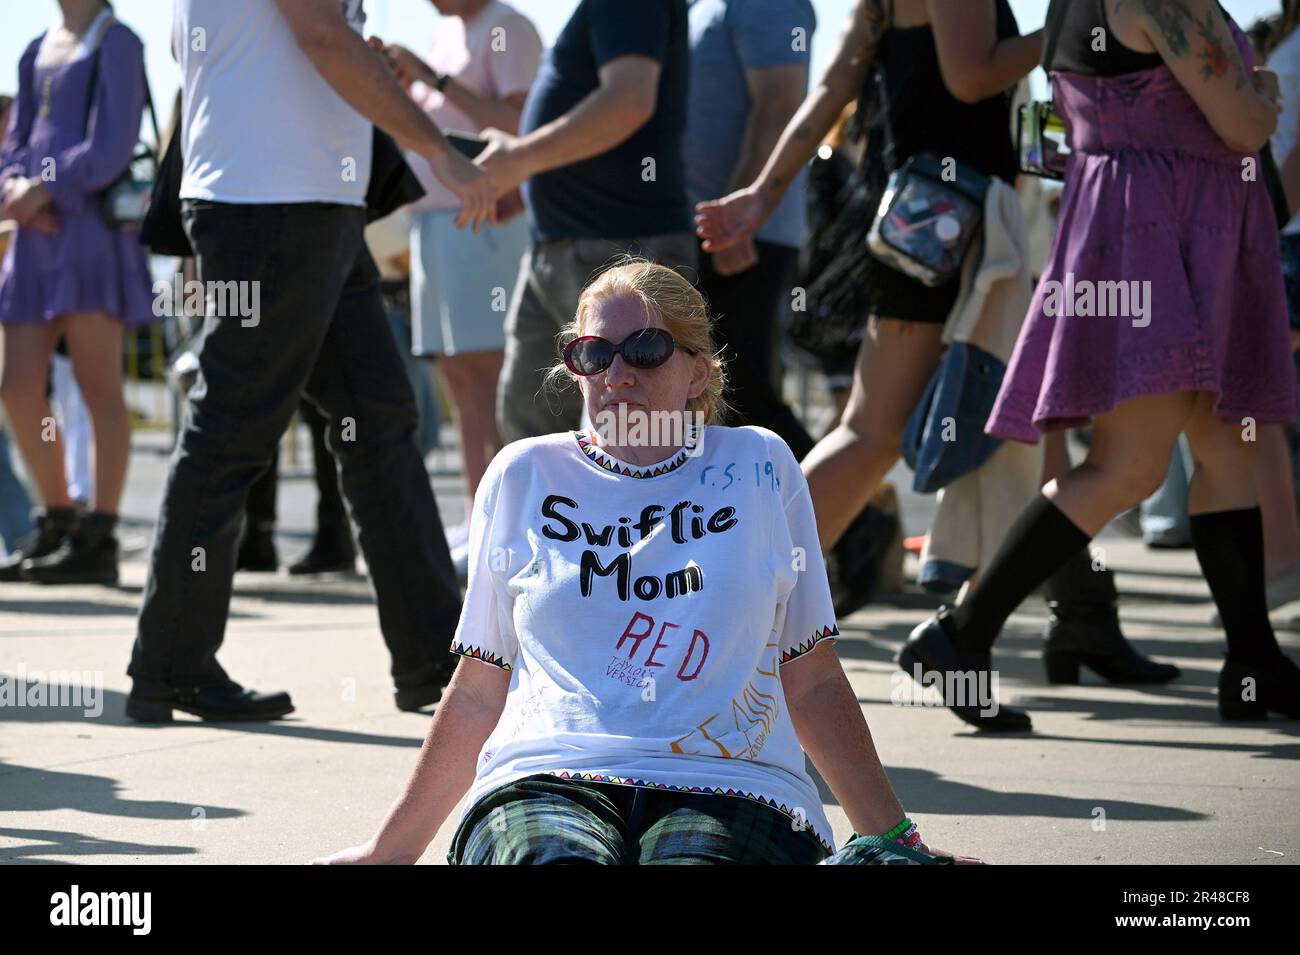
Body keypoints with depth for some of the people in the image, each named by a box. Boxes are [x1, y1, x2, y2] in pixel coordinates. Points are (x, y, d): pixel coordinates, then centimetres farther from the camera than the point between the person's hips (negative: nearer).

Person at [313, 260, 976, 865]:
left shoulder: (758, 466, 16)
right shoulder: (523, 477, 17)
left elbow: (813, 683, 19)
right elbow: (479, 689, 23)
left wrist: (895, 839, 17)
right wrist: (393, 847, 26)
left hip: (732, 794, 0)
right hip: (547, 782, 0)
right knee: (556, 857, -39)